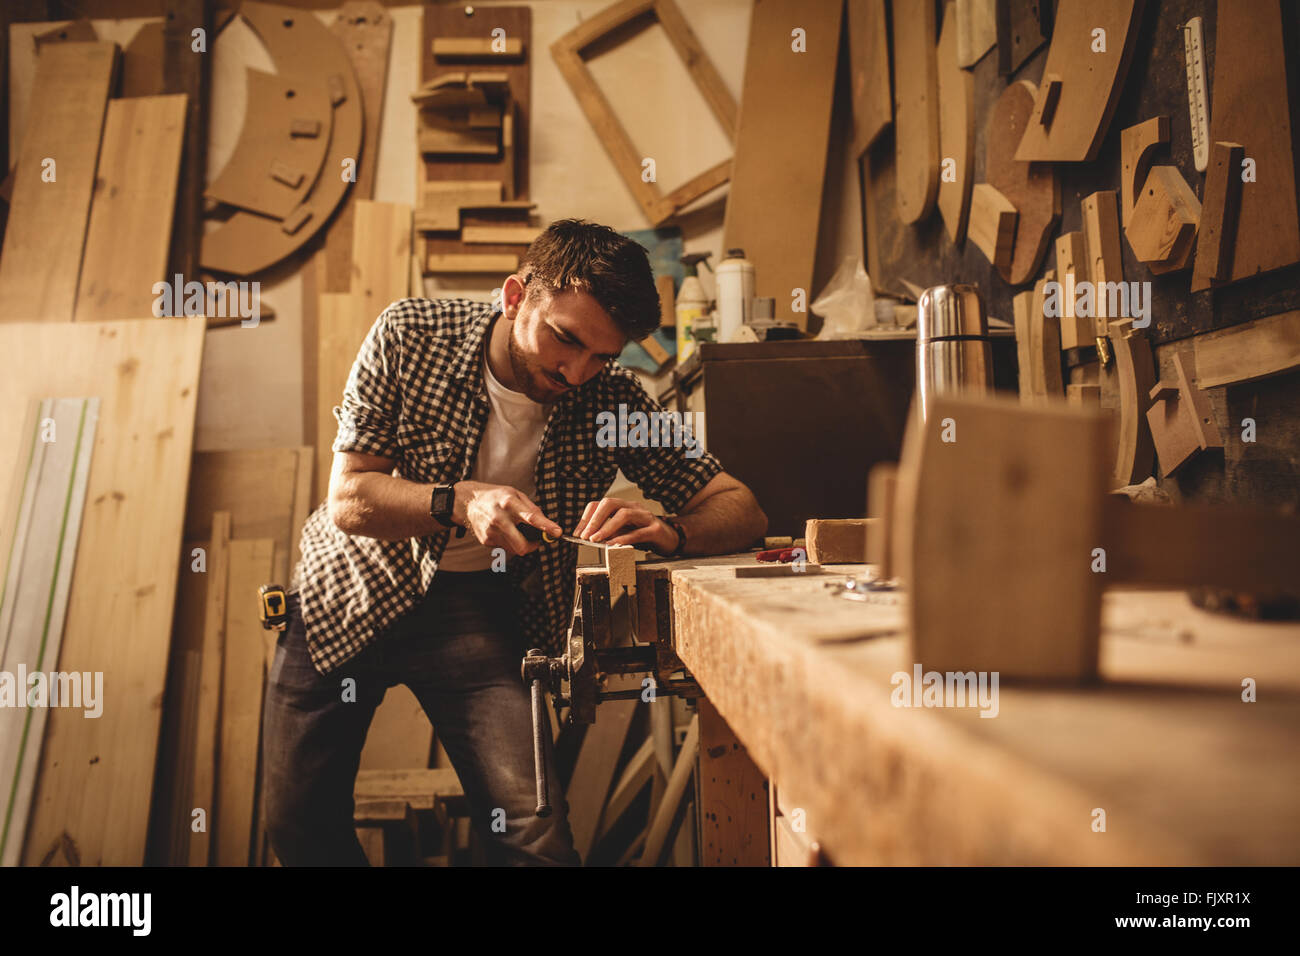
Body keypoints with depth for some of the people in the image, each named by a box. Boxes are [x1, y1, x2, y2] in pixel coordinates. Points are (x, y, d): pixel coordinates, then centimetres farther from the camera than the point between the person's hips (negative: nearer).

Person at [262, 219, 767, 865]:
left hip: (477, 607, 0)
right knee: (298, 821, 10)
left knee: (533, 829, -17)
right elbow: (347, 500, -16)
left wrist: (667, 532, -36)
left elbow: (741, 508, -14)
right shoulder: (409, 334, -16)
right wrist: (461, 502, -34)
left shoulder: (611, 399, -14)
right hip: (349, 592, 1)